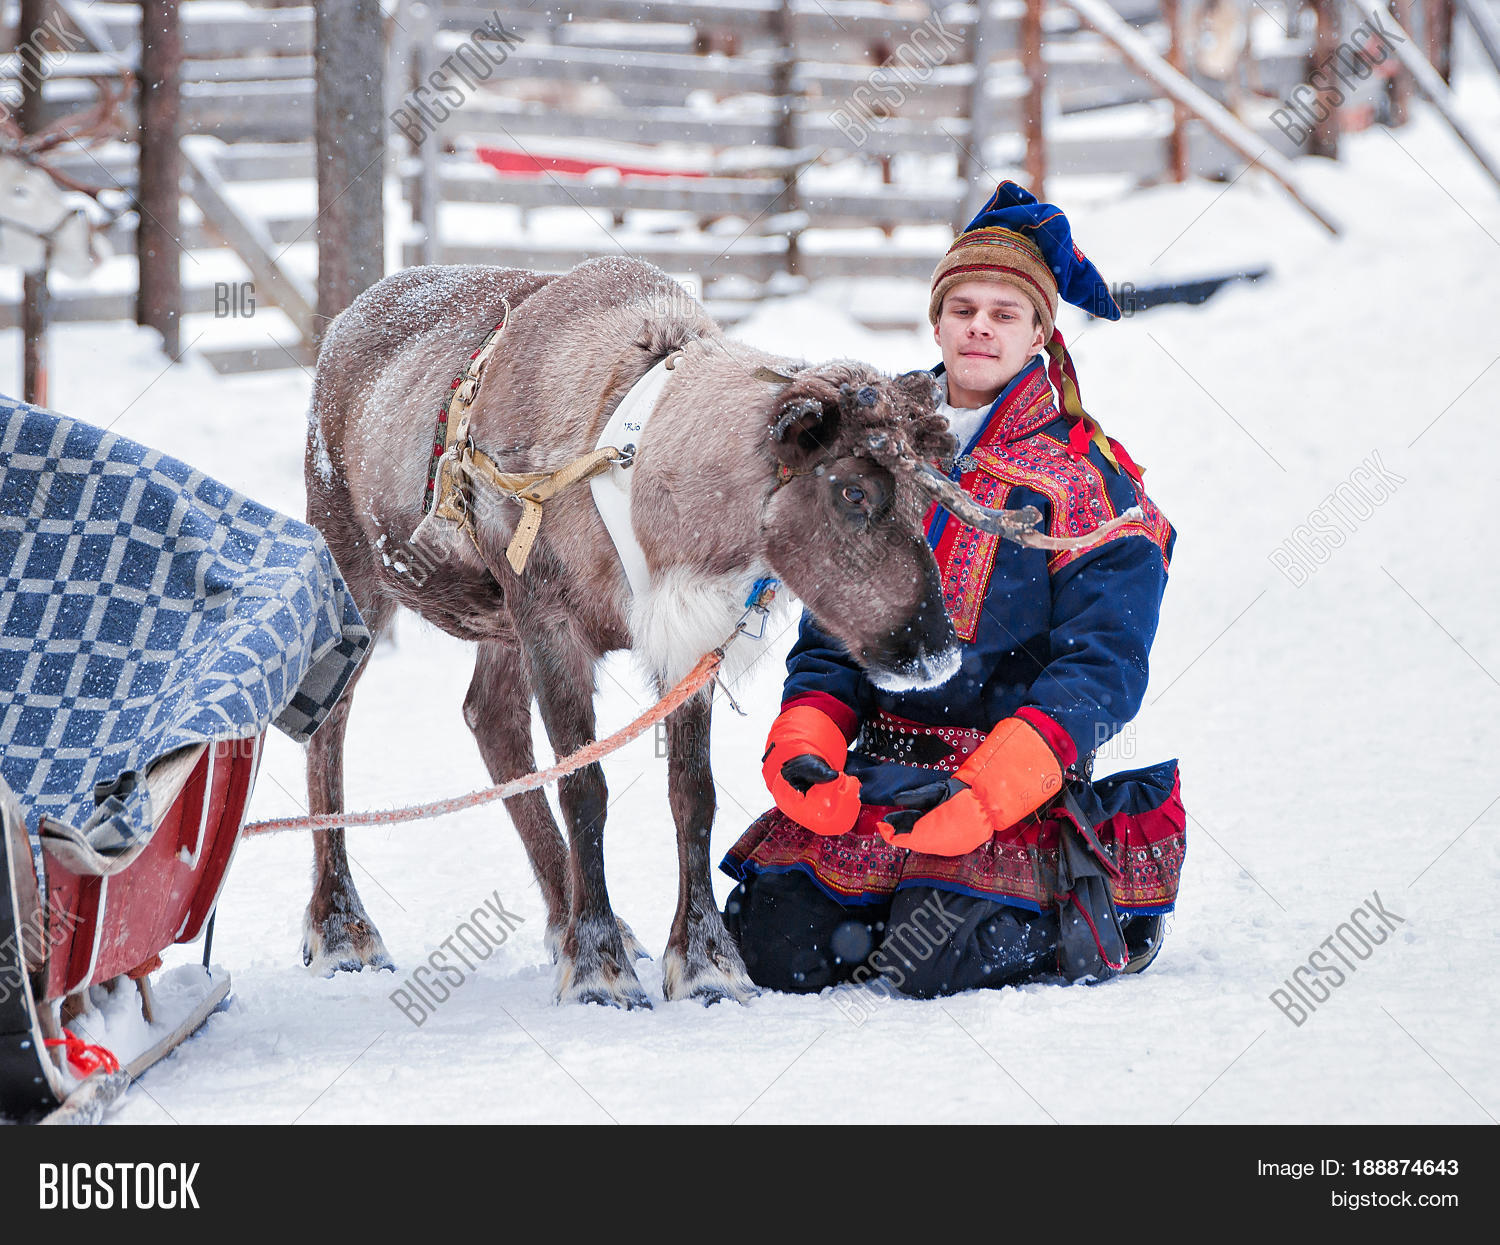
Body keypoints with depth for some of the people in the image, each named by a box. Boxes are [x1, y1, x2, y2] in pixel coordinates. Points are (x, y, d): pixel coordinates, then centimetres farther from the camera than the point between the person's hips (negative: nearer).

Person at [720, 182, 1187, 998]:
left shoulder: (1090, 482, -3)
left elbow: (1102, 666, -11)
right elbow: (831, 639, 14)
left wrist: (985, 791, -26)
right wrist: (801, 748, -9)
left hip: (1041, 787, -4)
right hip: (888, 771, 5)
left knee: (932, 963, -25)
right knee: (773, 944, -13)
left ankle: (1086, 913, 3)